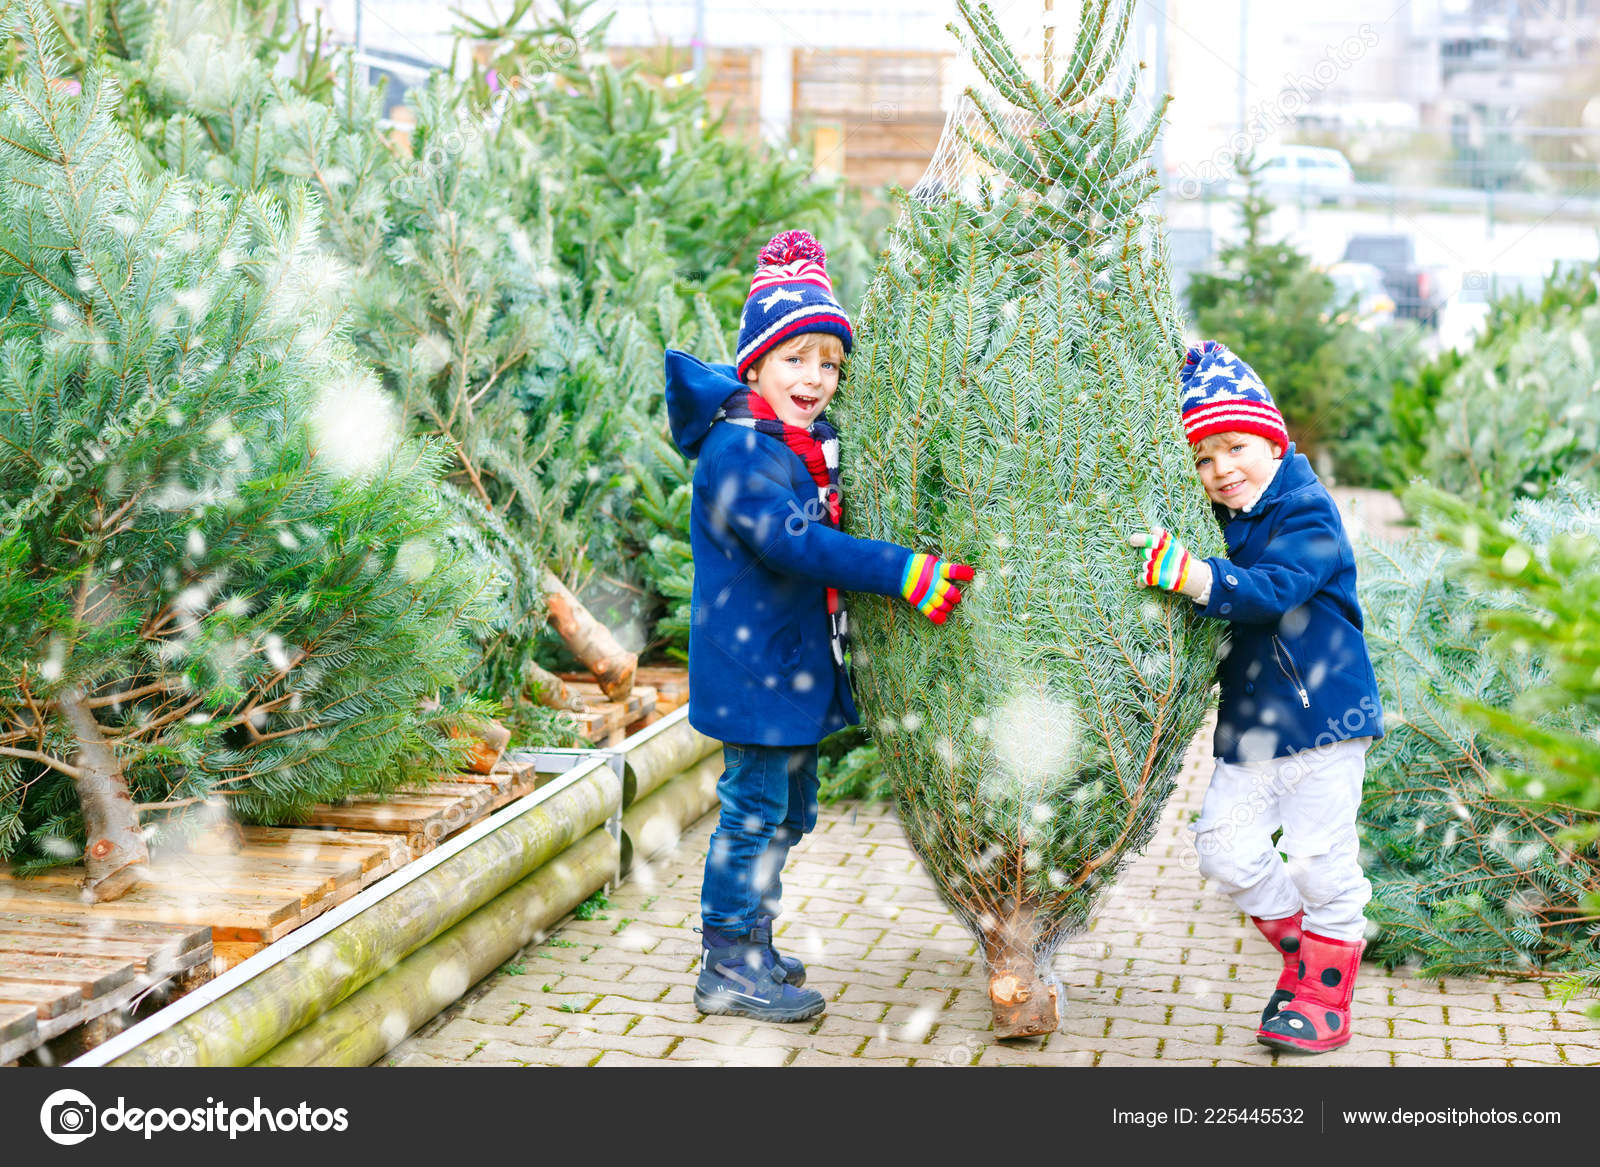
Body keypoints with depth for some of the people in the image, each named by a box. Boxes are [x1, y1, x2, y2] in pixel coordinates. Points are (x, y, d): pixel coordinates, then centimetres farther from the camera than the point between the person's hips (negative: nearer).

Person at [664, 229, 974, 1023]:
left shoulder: (815, 442, 11)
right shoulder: (738, 447, -19)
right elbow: (796, 542, -28)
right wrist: (904, 572, -32)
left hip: (799, 663, 10)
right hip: (753, 663, -10)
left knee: (790, 809, 17)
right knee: (754, 810, -3)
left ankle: (750, 943, 31)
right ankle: (727, 966, 8)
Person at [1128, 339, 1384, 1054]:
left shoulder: (1306, 514, -14)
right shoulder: (1223, 524, 10)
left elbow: (1271, 592, -31)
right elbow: (1214, 619, 23)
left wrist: (1186, 573, -43)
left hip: (1322, 717, -7)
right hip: (1247, 722, 7)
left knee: (1319, 856, -1)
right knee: (1225, 847, 3)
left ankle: (1324, 995, 15)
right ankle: (1301, 950, 25)